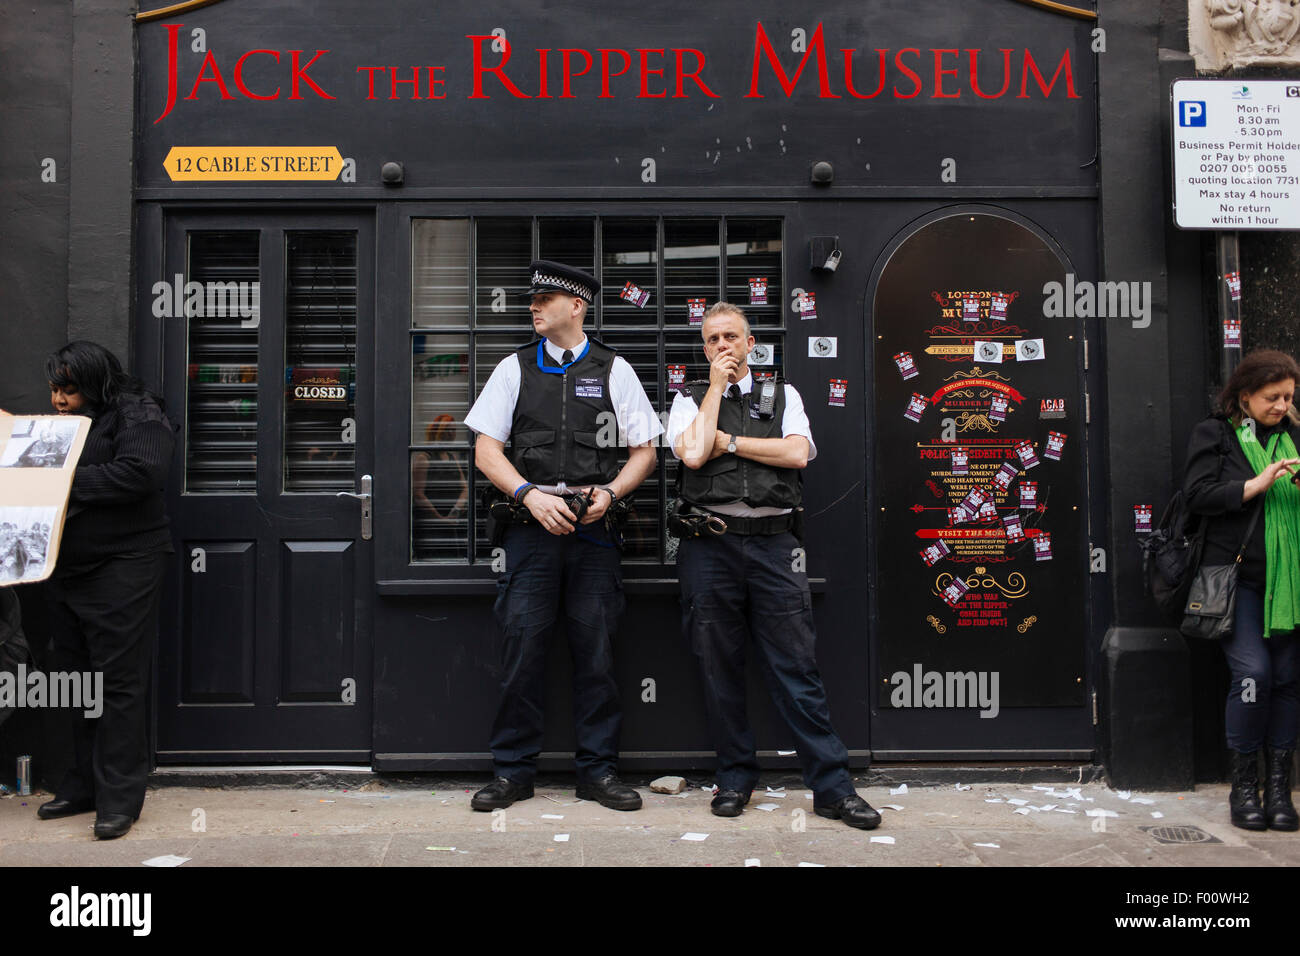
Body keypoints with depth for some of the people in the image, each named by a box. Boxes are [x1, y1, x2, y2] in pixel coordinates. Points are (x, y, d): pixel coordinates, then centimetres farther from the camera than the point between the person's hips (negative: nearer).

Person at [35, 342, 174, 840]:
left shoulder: (136, 416, -8)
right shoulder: (61, 423, 17)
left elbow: (140, 473, -23)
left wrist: (68, 480, -20)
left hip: (122, 569, -8)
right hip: (68, 570, 9)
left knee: (119, 682, -5)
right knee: (76, 679, 14)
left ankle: (120, 797, 3)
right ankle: (84, 785, 26)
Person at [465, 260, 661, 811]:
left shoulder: (614, 371, 8)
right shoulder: (514, 369, 9)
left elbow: (645, 451, 9)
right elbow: (486, 450, 5)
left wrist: (610, 492, -9)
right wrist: (530, 495, -10)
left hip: (594, 530, 0)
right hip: (532, 524, 0)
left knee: (596, 651, 4)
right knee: (521, 647, 1)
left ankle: (598, 771, 17)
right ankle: (512, 771, 14)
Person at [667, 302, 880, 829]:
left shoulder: (783, 395, 16)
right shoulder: (690, 400, 14)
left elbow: (797, 453, -2)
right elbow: (694, 453, -6)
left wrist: (727, 441, -2)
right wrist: (716, 387, 1)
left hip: (771, 542, 0)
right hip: (708, 544, 1)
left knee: (797, 668, -1)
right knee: (720, 670, 6)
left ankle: (832, 787, 6)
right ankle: (735, 778, 21)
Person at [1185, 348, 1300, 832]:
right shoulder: (1214, 433, 5)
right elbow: (1197, 494, -6)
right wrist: (1259, 483, -13)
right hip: (1235, 574, -4)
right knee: (1253, 671, -13)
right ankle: (1243, 786, 2)